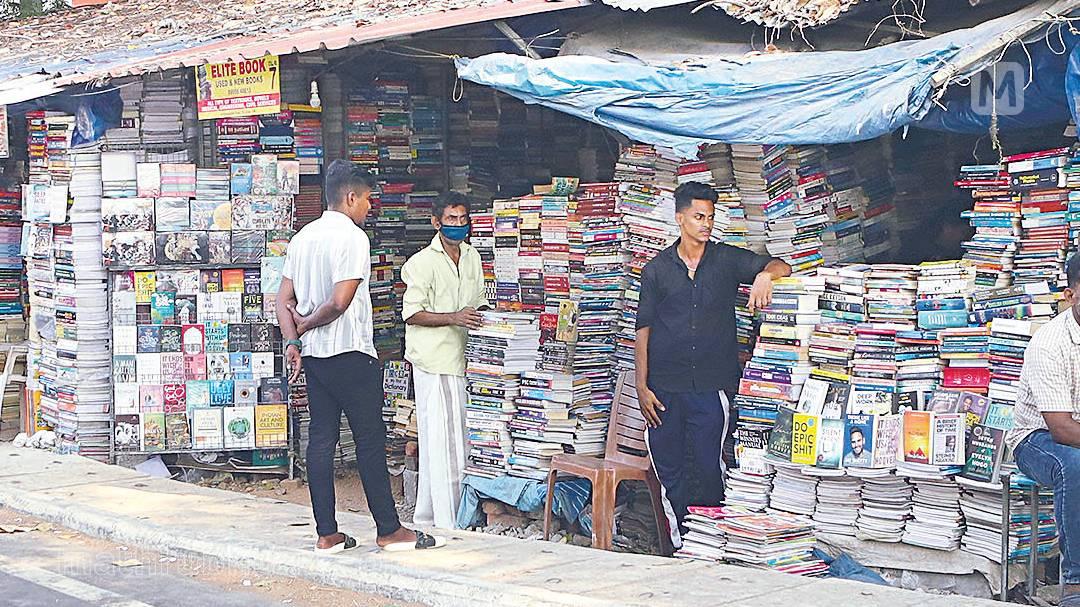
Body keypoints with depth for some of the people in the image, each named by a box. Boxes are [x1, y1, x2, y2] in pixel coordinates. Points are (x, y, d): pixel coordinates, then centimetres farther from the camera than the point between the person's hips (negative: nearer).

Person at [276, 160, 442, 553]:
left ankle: (327, 534, 10)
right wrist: (307, 324, -5)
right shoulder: (352, 237, -13)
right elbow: (340, 302, -20)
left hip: (313, 356, 8)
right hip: (350, 354, -8)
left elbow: (284, 300, 10)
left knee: (321, 439, 7)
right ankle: (389, 530, 5)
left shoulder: (302, 238, 13)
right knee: (370, 440, -1)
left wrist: (292, 340, 4)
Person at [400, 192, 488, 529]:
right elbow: (412, 314, -11)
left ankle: (426, 516, 20)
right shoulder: (423, 262, -8)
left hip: (459, 358, 8)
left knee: (435, 440, 13)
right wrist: (454, 317, -20)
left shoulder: (472, 257, 14)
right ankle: (447, 523, -7)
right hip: (433, 359, -8)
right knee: (445, 440, -10)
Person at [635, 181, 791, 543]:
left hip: (710, 386, -1)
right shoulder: (657, 270, 7)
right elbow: (643, 330, 7)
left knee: (710, 468, 1)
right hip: (664, 388, 1)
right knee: (669, 472, 5)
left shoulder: (727, 260, 6)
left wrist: (765, 274, -26)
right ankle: (678, 544, 15)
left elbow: (781, 267, -1)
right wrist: (642, 387, 0)